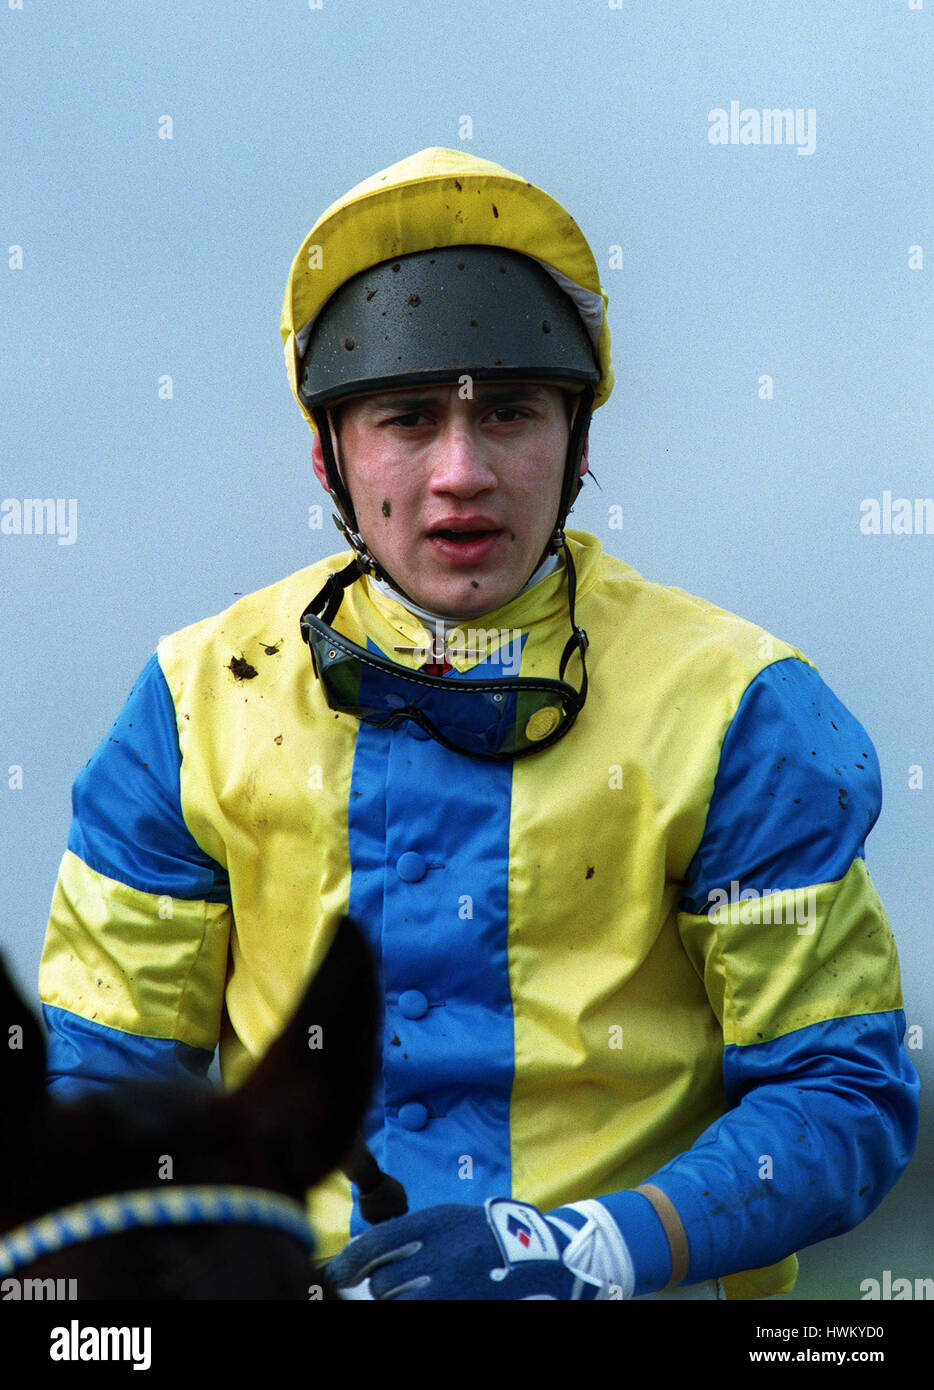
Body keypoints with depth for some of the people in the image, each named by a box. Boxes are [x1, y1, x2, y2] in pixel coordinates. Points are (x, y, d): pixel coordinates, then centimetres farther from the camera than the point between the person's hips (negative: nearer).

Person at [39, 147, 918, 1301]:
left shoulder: (733, 709, 2)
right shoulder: (202, 699, 8)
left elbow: (846, 1093, 2)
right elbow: (101, 1069, 12)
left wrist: (594, 1249, -12)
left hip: (635, 1287, -1)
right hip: (294, 1272, 1)